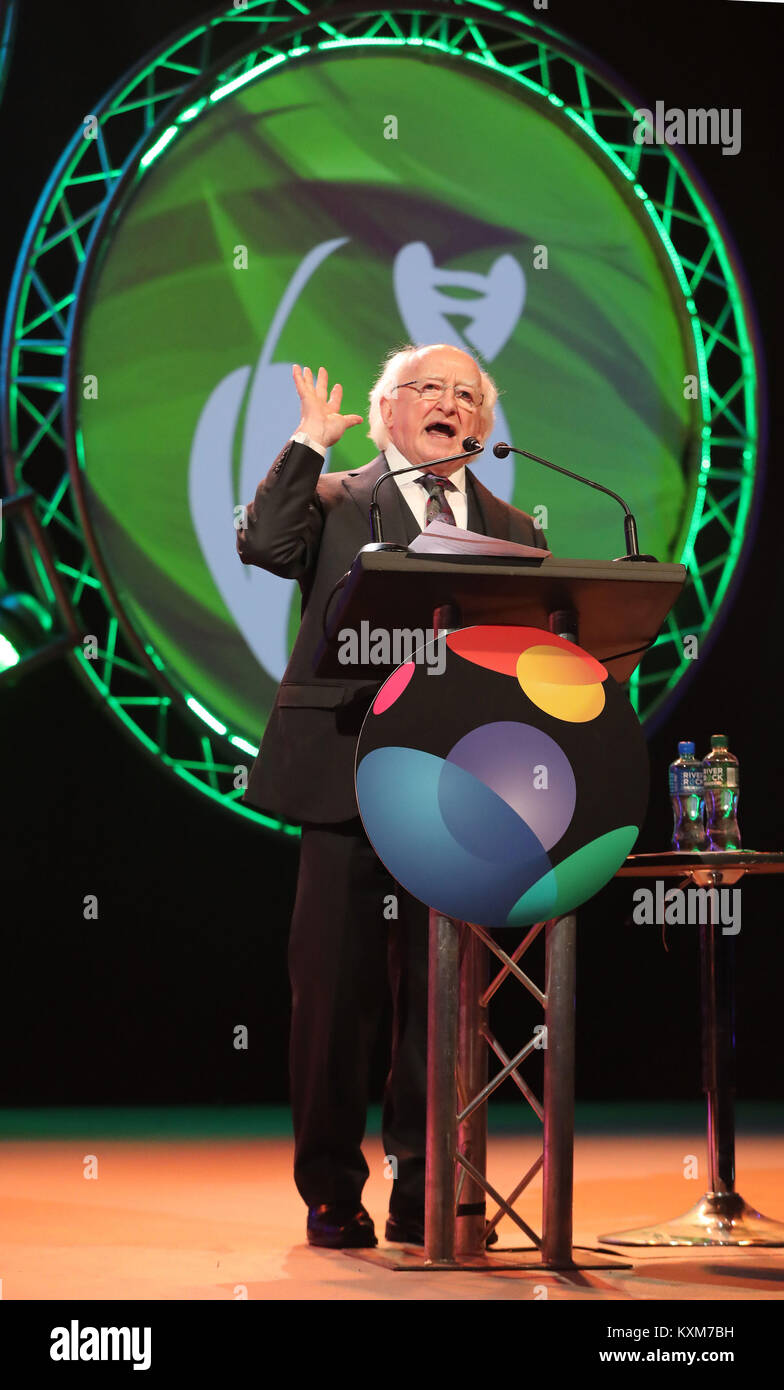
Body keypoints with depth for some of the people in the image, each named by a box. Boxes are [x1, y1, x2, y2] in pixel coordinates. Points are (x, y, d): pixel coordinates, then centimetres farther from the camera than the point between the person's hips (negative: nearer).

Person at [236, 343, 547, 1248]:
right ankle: (332, 1198, 12)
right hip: (351, 782, -2)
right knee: (334, 993, 1)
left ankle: (424, 1197, 14)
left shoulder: (513, 533, 17)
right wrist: (311, 440, -5)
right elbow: (264, 544, -13)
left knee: (440, 998, 5)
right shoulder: (334, 502, 9)